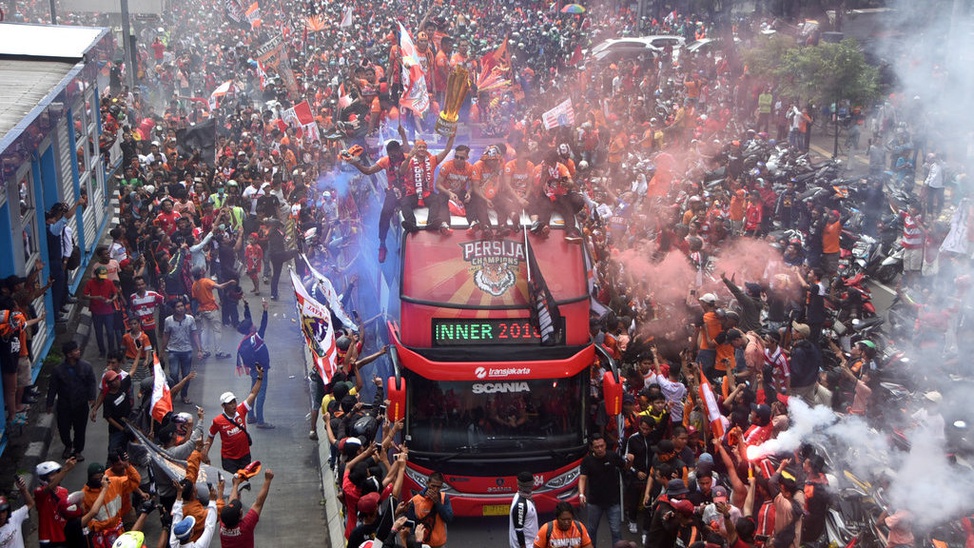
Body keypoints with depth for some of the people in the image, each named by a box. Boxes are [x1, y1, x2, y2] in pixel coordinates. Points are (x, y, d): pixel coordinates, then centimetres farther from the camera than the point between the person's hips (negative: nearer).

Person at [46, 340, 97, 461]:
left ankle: (78, 450, 31)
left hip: (81, 404, 1)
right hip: (64, 405, 0)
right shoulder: (58, 370, -12)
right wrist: (50, 404, 0)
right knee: (63, 428, 10)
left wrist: (91, 398, -13)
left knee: (80, 428, 9)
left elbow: (91, 383, -2)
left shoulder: (86, 366, -9)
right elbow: (53, 388, -4)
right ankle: (68, 446, 39)